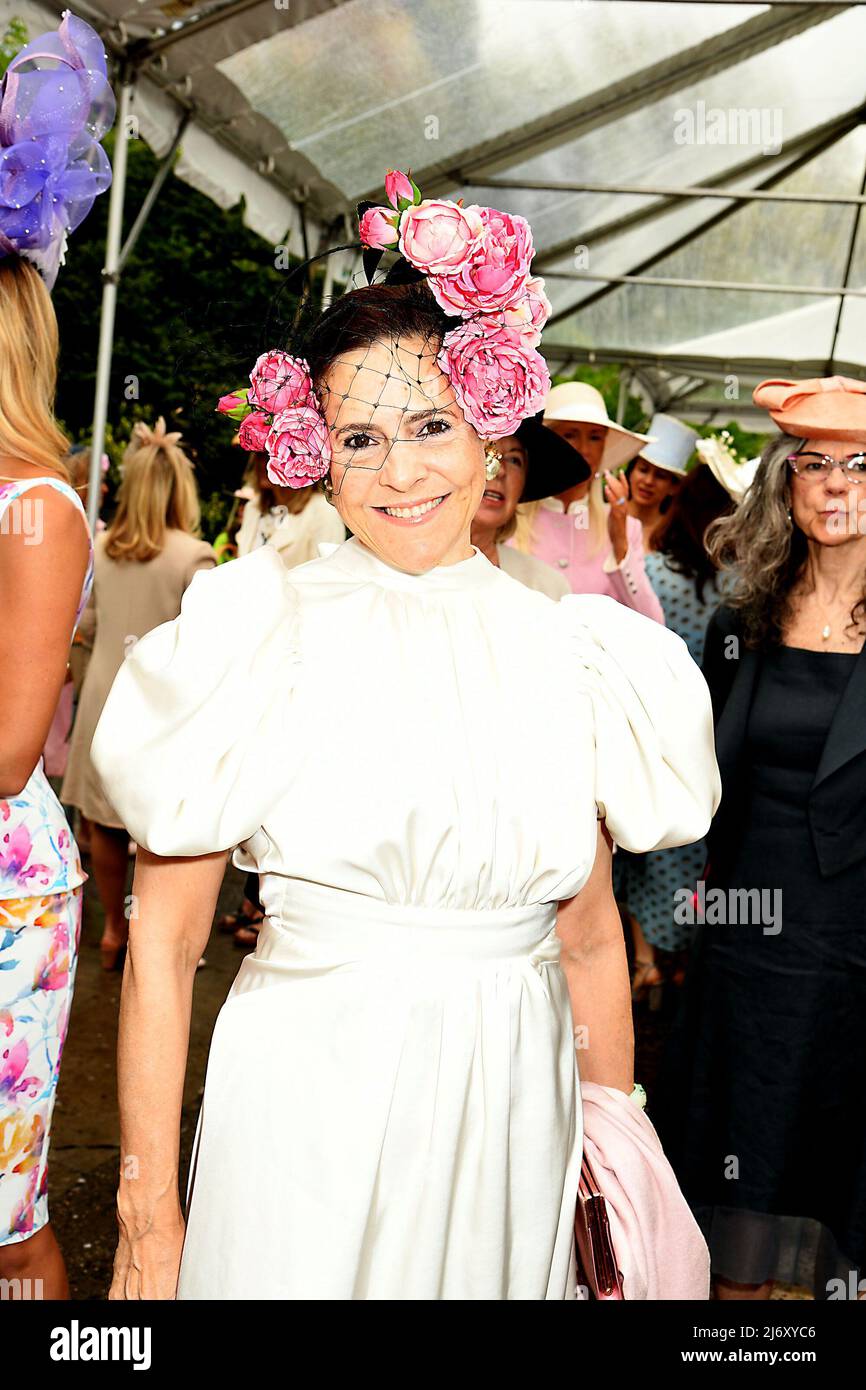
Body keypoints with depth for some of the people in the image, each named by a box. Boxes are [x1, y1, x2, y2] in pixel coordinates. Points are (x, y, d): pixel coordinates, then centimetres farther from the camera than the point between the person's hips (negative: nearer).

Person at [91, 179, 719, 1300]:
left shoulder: (566, 649, 1)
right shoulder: (257, 633, -9)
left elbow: (590, 938, 9)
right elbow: (162, 942, -8)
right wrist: (148, 1207, -9)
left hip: (512, 1117, 3)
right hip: (309, 1104, -3)